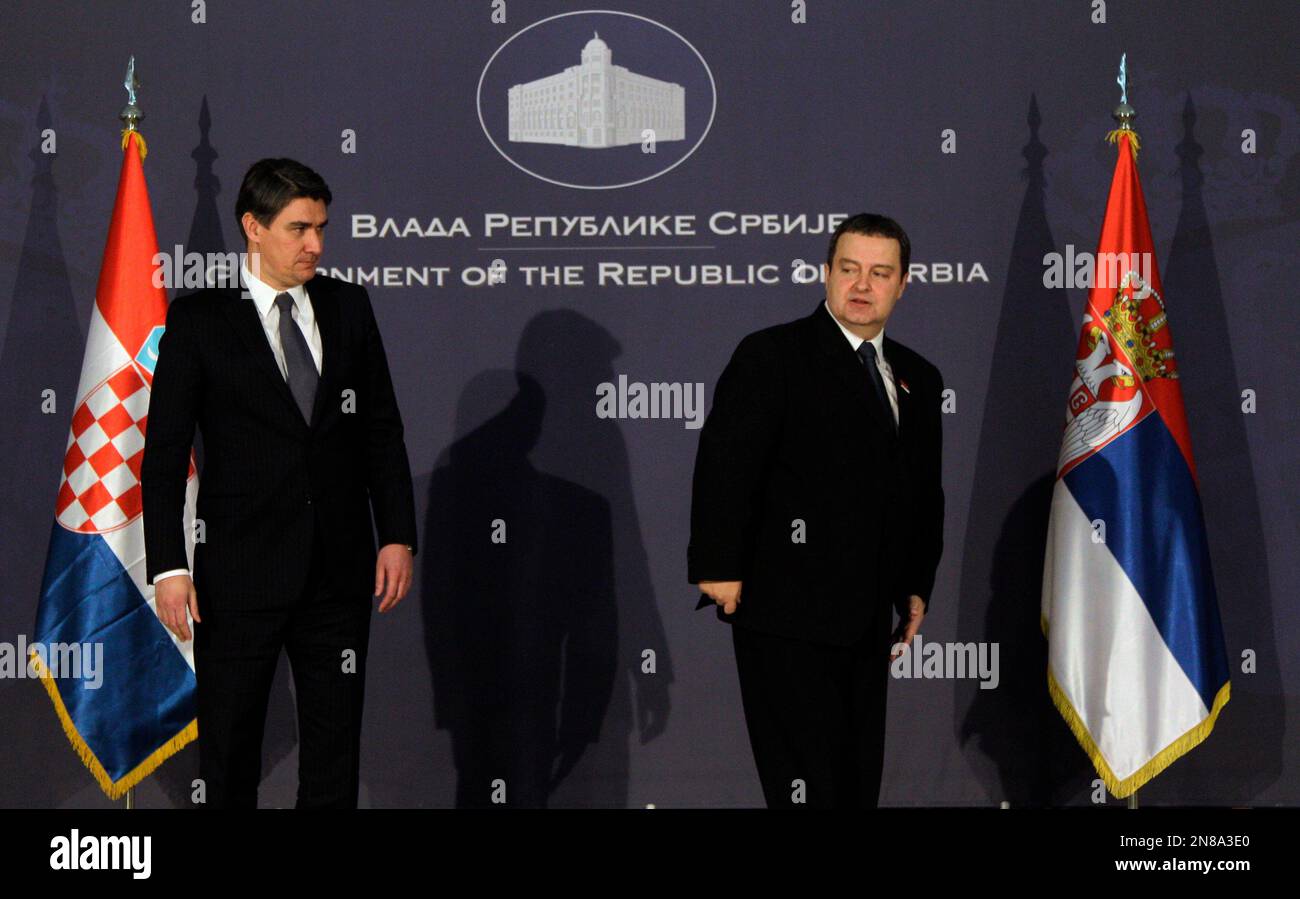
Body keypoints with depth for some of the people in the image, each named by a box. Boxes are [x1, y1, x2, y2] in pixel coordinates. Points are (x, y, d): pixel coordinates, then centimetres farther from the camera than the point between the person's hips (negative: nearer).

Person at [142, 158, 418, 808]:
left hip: (339, 573, 3)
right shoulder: (198, 321, -3)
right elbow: (163, 453, -4)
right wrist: (167, 566, -10)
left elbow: (383, 430, 10)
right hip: (241, 576, -3)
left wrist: (397, 536, 3)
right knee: (229, 754, 5)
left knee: (334, 753, 8)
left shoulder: (348, 307, 7)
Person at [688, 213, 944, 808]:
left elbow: (925, 492, 22)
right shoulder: (771, 355, -4)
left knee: (859, 780, 9)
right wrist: (719, 569, -18)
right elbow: (724, 460, -12)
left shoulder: (918, 379, 16)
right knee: (807, 782, -8)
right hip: (788, 613, -7)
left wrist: (917, 588, 15)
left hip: (868, 620, 7)